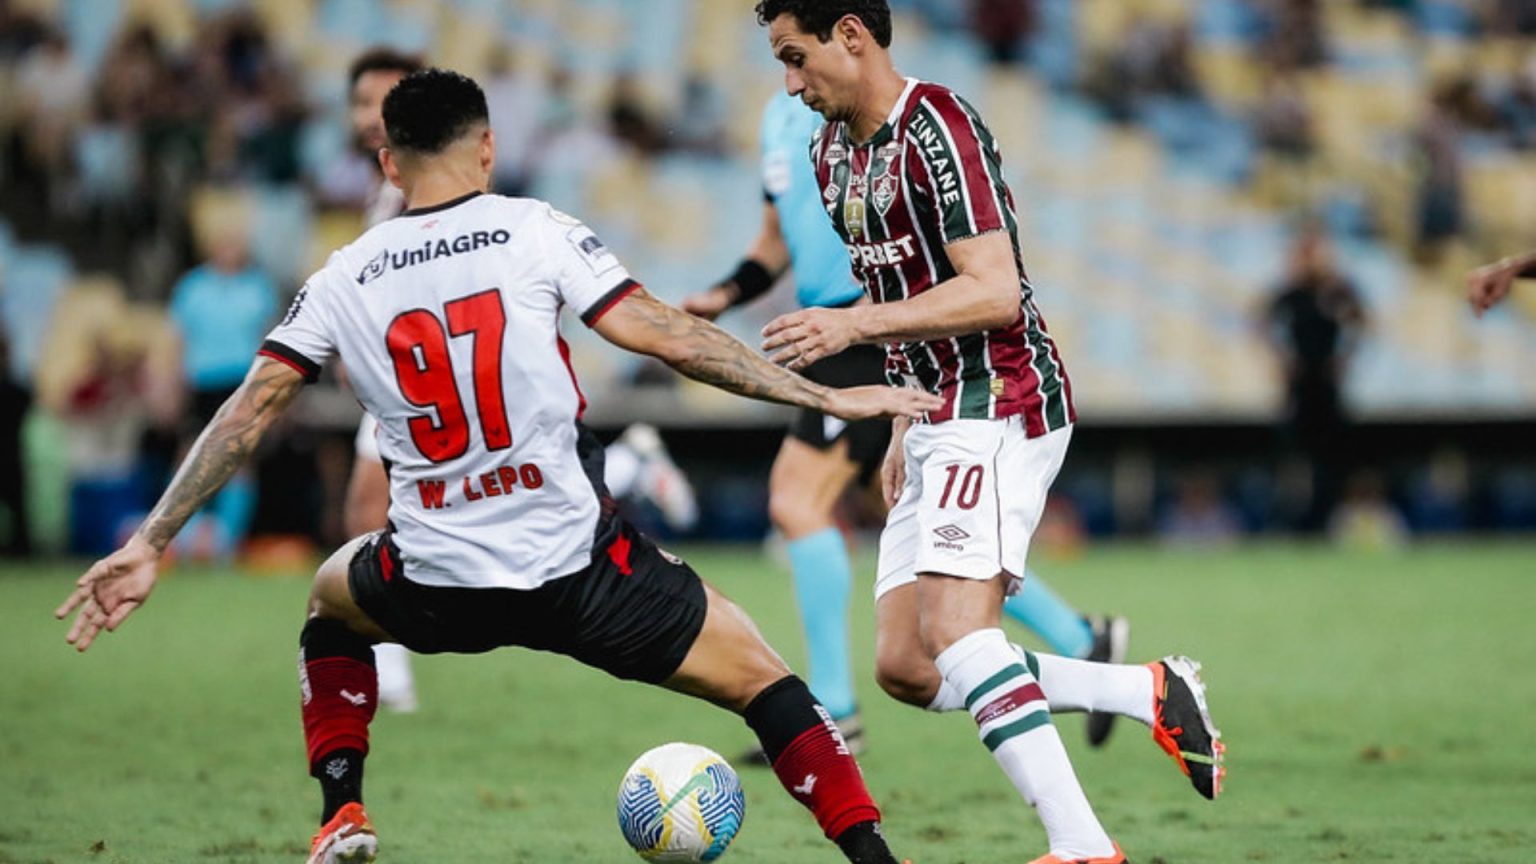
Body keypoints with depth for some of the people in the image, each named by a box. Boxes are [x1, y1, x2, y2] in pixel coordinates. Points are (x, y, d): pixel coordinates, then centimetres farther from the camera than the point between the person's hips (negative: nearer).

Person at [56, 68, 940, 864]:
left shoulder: (344, 280, 7)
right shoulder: (534, 230, -2)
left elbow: (248, 413, 5)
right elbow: (666, 335, -8)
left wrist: (149, 546, 8)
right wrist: (826, 396, -5)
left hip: (436, 588, 3)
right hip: (581, 568, -2)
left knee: (333, 599, 35)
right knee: (762, 679, 10)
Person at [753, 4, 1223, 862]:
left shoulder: (937, 129, -15)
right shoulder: (833, 151, 15)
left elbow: (994, 293, -23)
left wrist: (856, 324, -27)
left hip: (1001, 408, -10)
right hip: (942, 422, 10)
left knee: (956, 631, -23)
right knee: (906, 668, 3)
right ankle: (1154, 693, 10)